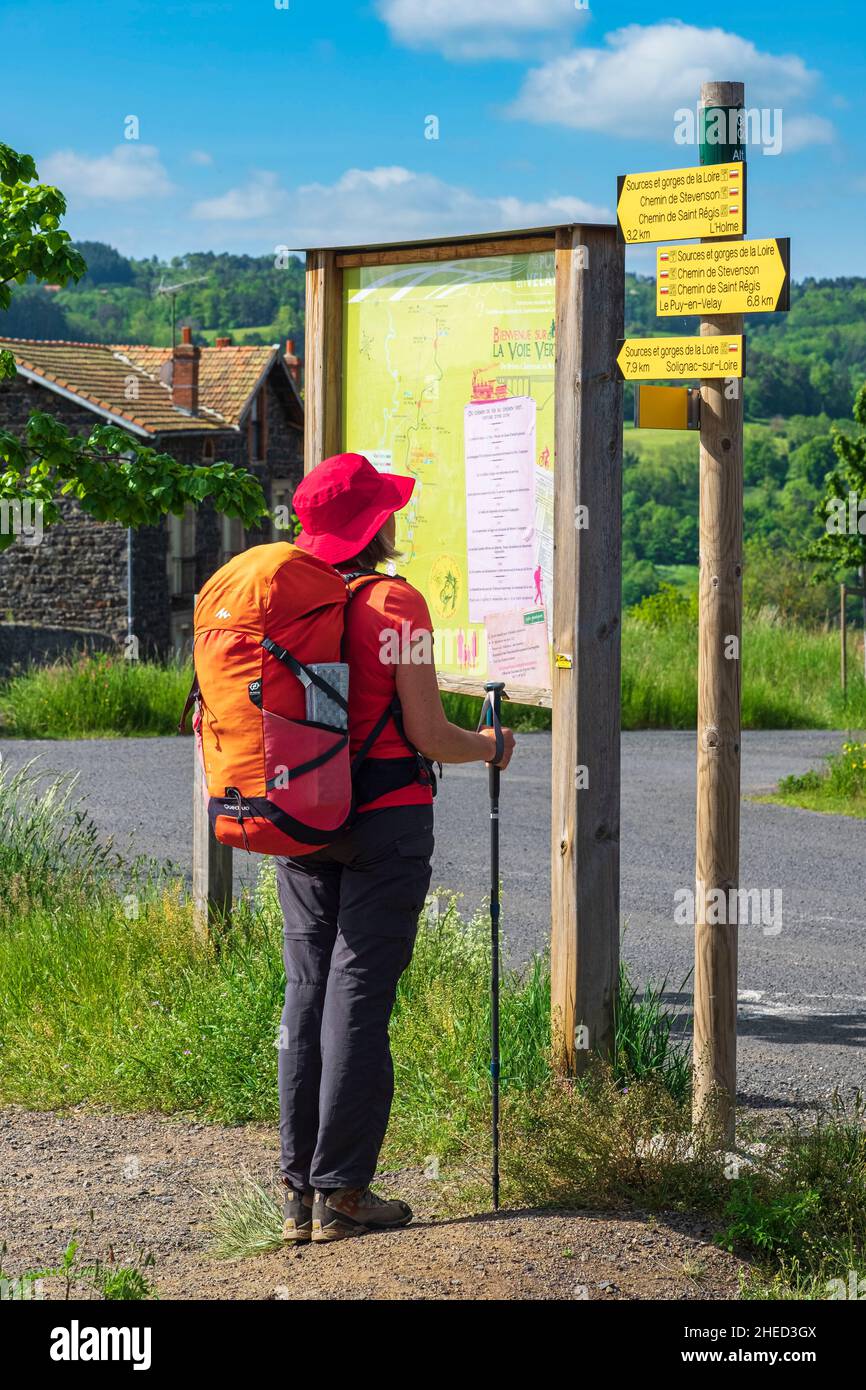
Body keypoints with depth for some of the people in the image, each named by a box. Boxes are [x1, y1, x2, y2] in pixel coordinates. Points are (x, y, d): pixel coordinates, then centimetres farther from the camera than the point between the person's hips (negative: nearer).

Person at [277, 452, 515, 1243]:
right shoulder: (394, 604, -13)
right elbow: (428, 734, -13)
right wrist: (490, 747, 6)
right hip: (386, 821, -6)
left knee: (307, 990, 9)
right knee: (359, 996, -3)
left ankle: (301, 1190, 13)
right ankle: (341, 1192, 0)